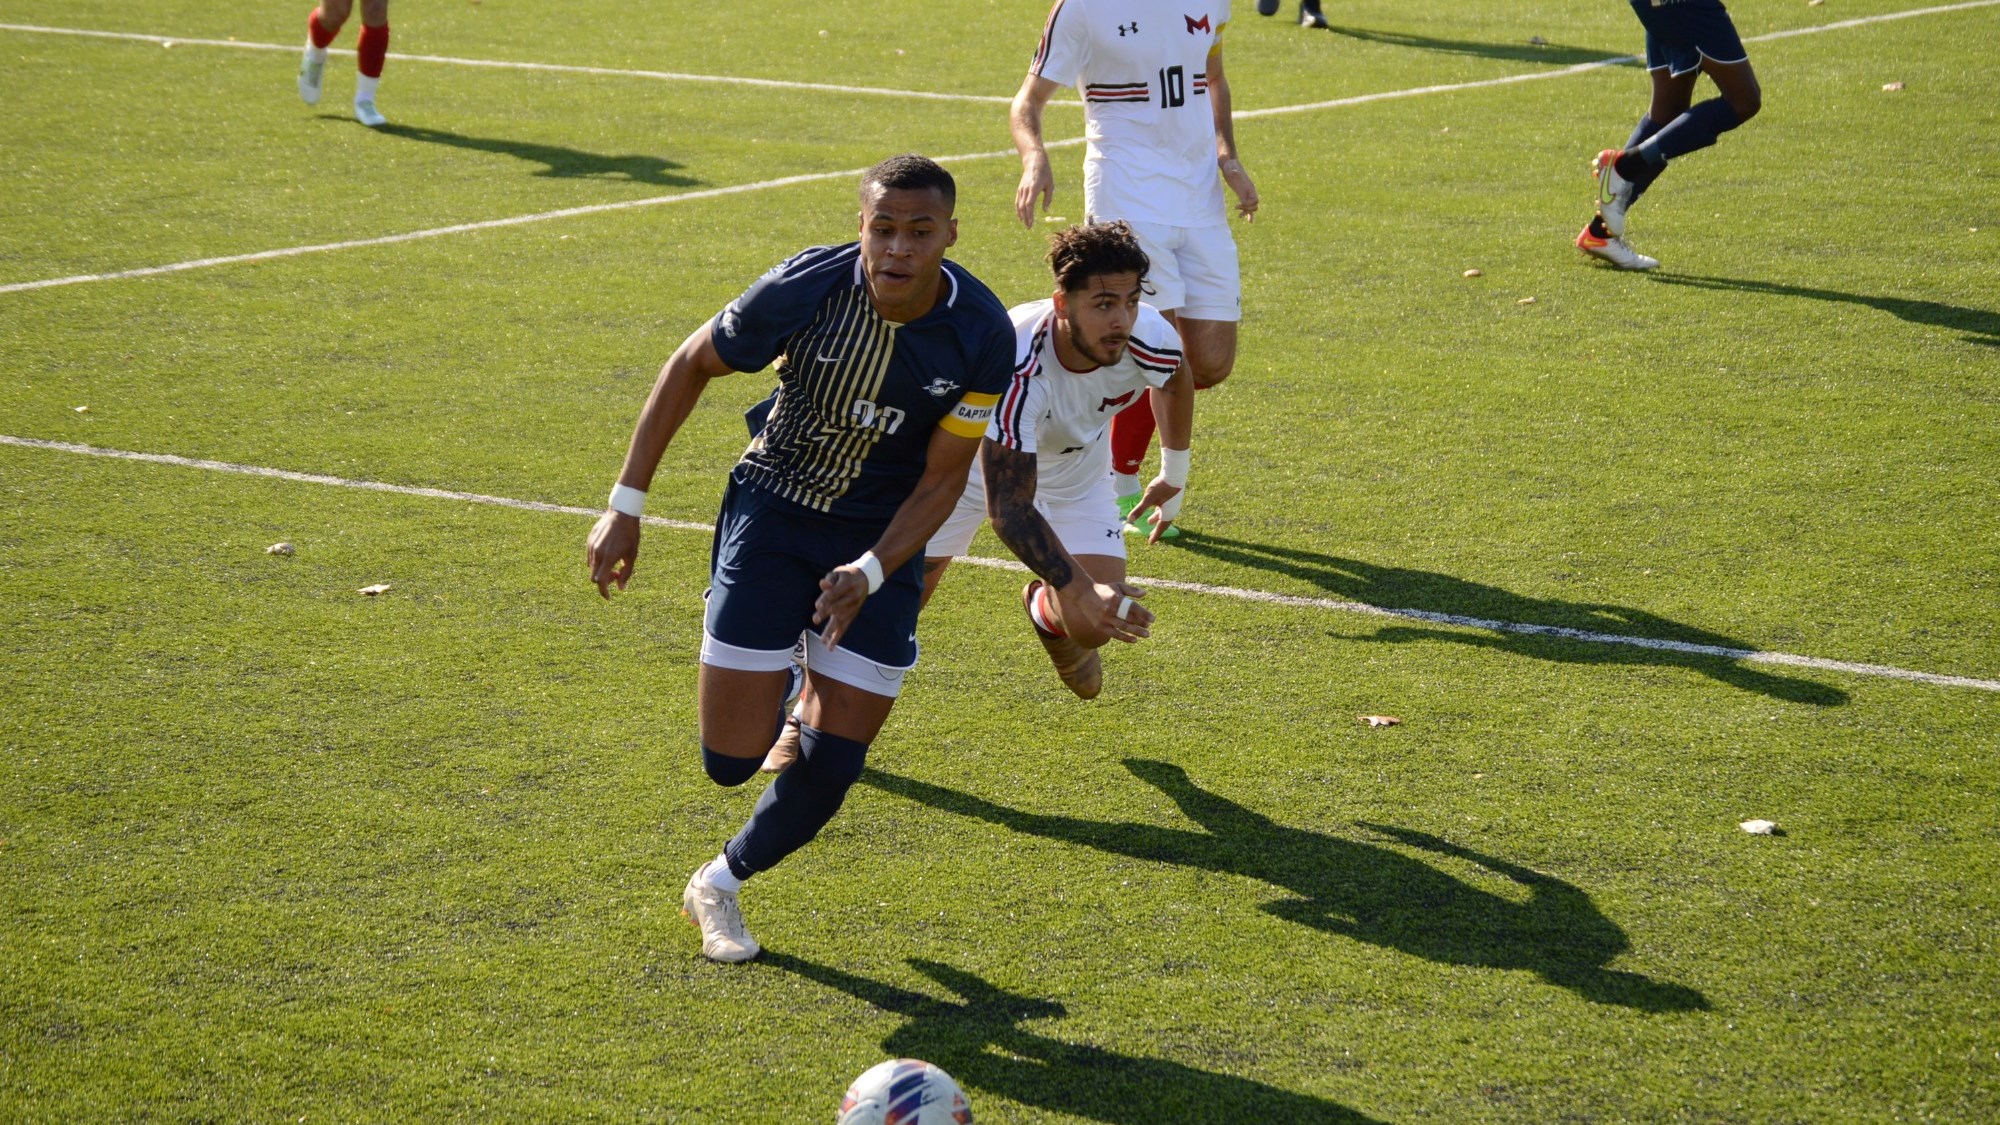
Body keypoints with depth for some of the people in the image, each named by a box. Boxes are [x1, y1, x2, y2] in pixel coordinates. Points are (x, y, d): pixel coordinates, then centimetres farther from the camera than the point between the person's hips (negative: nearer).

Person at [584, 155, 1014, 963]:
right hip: (772, 511, -1)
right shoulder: (804, 289, -23)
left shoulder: (983, 336, -19)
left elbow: (941, 482, -8)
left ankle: (719, 885, 25)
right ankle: (779, 685, 29)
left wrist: (869, 573, -24)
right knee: (733, 761, -6)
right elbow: (688, 368, -6)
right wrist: (625, 506, -7)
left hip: (883, 538, 1)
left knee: (829, 771, -3)